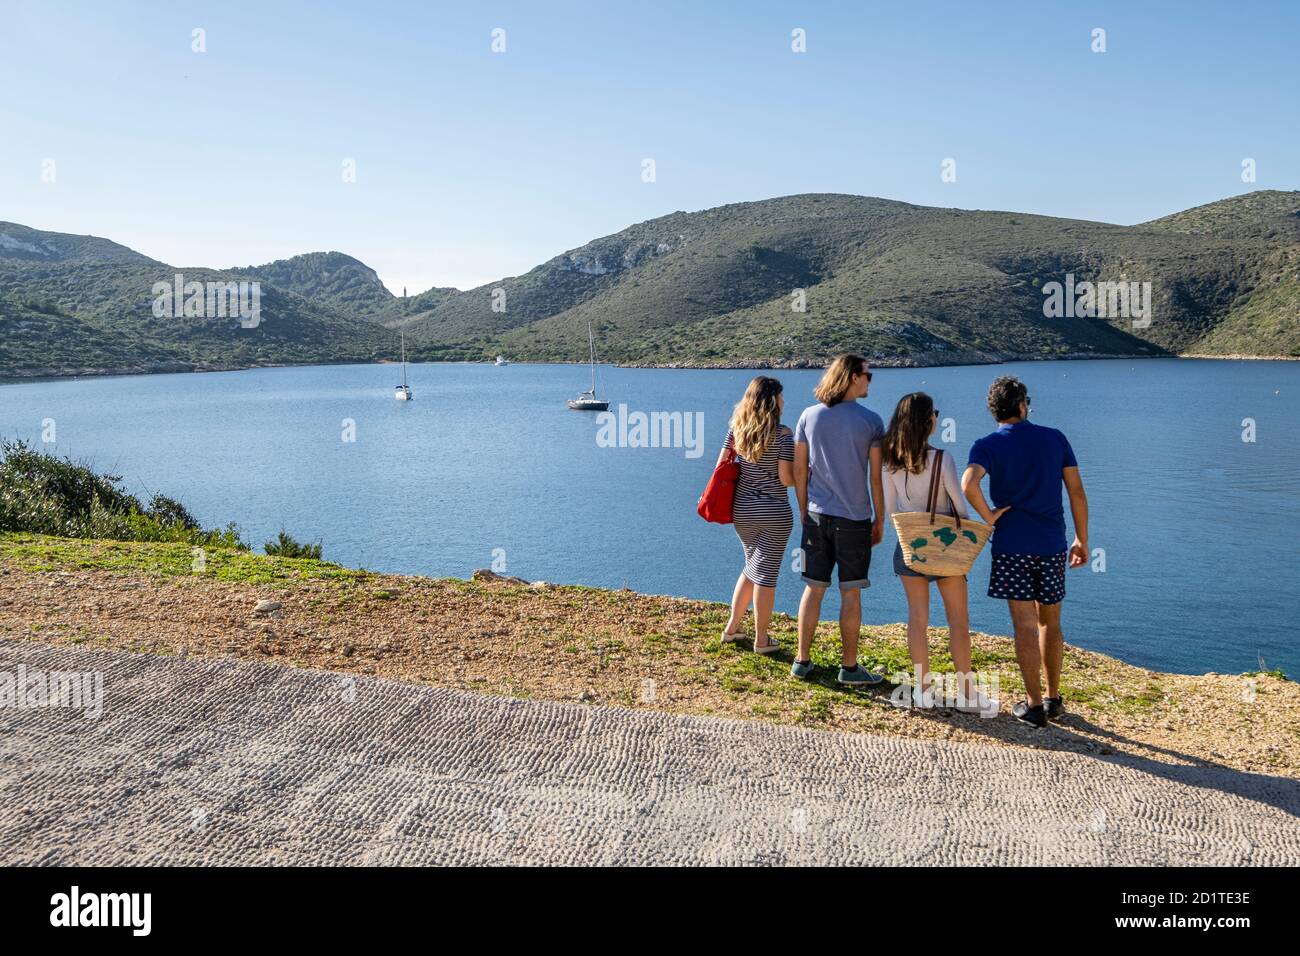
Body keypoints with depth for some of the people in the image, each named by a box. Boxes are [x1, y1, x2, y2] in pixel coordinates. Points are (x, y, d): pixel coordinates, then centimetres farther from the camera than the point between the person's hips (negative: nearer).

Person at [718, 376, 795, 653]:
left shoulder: (736, 427, 1)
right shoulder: (782, 433, -13)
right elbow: (787, 479, -16)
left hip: (741, 511, 5)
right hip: (774, 513, -5)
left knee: (752, 566, 23)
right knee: (765, 573, 4)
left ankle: (732, 627, 27)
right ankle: (762, 639, 14)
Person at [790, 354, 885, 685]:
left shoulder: (809, 416, 2)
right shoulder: (871, 421, -7)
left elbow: (799, 471, 5)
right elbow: (876, 478, -5)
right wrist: (880, 520, 5)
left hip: (817, 517, 3)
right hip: (854, 520, -3)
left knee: (813, 589, 11)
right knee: (850, 595, 5)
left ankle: (802, 661, 16)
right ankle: (849, 667, 12)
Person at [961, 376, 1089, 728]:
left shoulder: (988, 445, -4)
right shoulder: (1055, 438, 5)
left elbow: (969, 483, -24)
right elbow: (1077, 492, 5)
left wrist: (989, 518, -9)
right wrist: (1081, 540, 13)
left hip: (1012, 544, -3)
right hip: (1052, 544, 3)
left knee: (1025, 624, 2)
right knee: (1050, 623, 16)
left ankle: (1034, 705, 7)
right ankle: (1053, 698, 25)